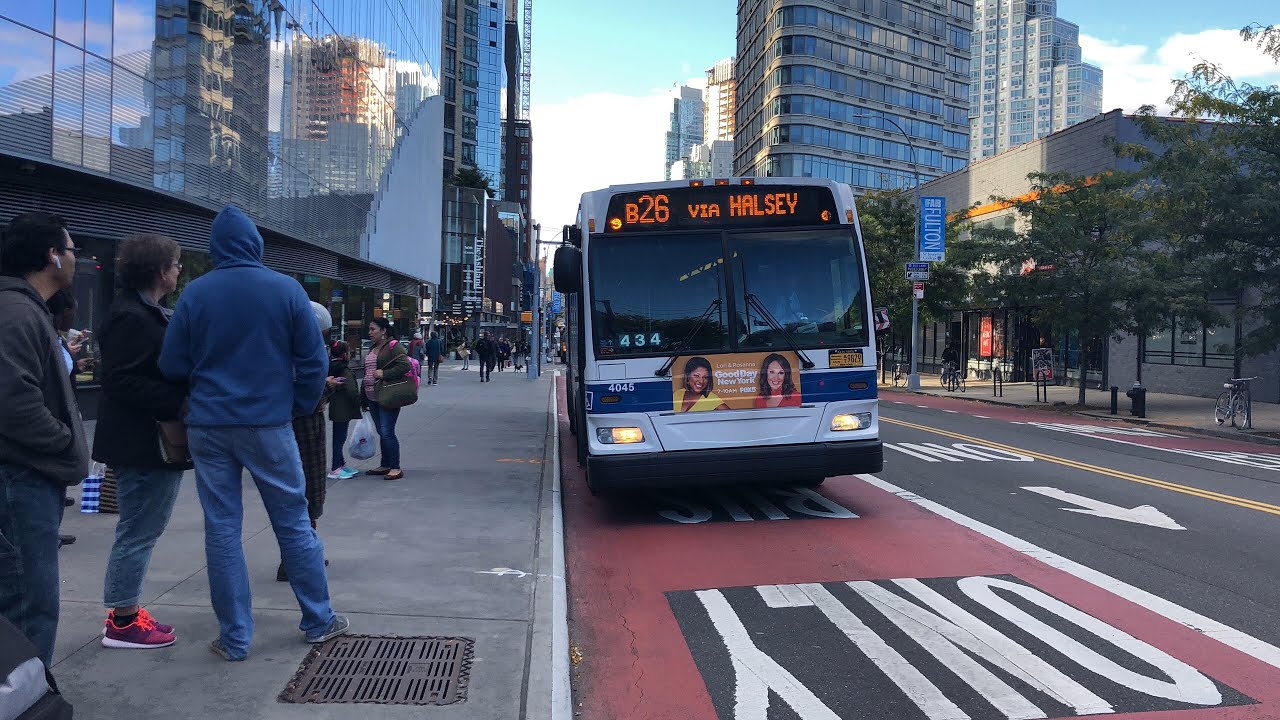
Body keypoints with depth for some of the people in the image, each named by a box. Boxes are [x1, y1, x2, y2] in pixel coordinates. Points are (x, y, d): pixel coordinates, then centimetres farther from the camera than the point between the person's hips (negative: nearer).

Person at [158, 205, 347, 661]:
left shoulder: (195, 294, -2)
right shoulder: (286, 289, -4)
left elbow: (172, 365, 1)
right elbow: (313, 361, -6)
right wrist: (300, 407, 7)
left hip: (208, 427, 1)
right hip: (268, 425, -1)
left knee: (222, 530, 7)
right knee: (293, 523, 9)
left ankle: (235, 637, 12)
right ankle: (319, 621, 19)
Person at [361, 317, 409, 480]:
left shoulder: (394, 347, -8)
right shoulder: (372, 350, 19)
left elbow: (404, 365, -20)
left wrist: (384, 374, -21)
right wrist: (364, 398, 23)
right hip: (373, 398, 9)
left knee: (387, 432, -10)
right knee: (381, 433, 13)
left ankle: (395, 468, -4)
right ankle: (384, 465, 21)